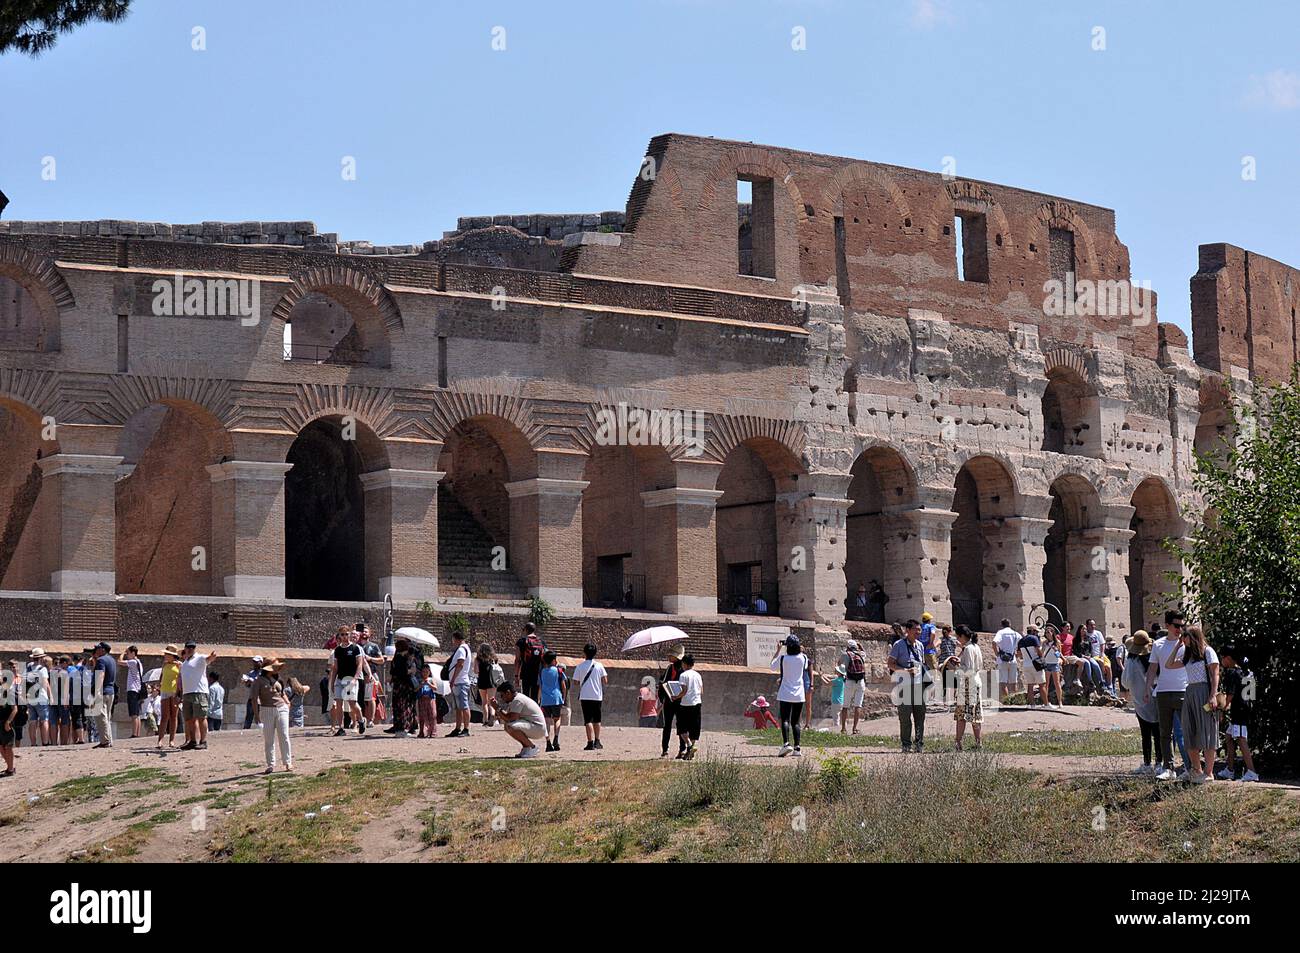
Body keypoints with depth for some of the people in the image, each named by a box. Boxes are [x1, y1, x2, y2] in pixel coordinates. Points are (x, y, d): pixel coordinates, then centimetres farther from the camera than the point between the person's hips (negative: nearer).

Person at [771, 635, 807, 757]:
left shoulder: (783, 658, -9)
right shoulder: (803, 658, 0)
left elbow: (772, 666, 10)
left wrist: (778, 650, 14)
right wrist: (801, 651, 24)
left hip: (785, 695, -3)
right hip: (799, 695, 3)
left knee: (785, 720, -7)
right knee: (795, 722, 9)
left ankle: (786, 743, -27)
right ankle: (797, 748, 3)